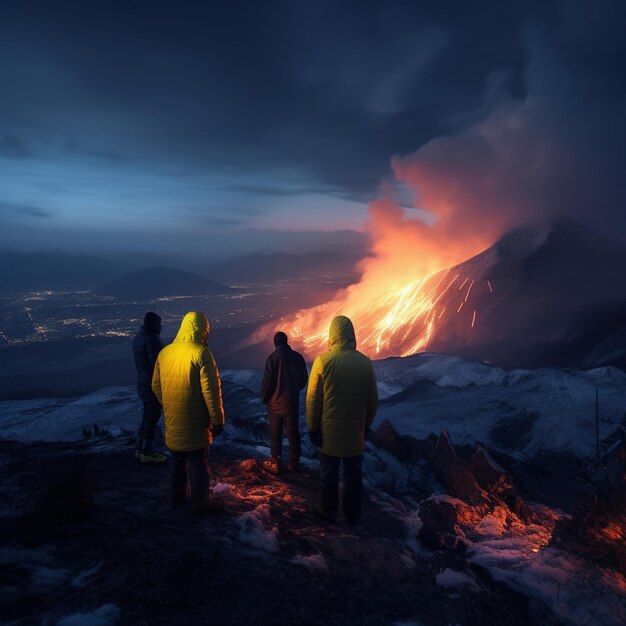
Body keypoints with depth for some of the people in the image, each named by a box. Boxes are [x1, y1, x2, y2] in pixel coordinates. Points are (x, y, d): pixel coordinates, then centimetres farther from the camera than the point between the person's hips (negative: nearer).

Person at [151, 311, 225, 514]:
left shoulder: (164, 353, 3)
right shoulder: (201, 353, -17)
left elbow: (156, 386, 11)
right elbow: (211, 390, -17)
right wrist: (217, 420, -10)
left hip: (172, 421, 6)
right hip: (195, 421, -6)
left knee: (177, 457, 21)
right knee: (198, 461, 6)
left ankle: (176, 496, 34)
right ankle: (201, 503, 16)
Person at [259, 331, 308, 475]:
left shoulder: (273, 357, -13)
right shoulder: (298, 356, -3)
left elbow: (267, 381, -12)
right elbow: (304, 379, 5)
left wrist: (264, 398, 3)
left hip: (276, 403, -3)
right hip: (293, 402, 3)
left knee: (275, 434, 9)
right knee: (293, 433, 11)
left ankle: (275, 463, 16)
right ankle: (294, 463, 19)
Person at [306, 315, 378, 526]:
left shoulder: (323, 360, -16)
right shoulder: (365, 362, -8)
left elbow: (313, 398, -12)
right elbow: (373, 399, 1)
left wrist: (312, 427, -1)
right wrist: (366, 425, 15)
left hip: (329, 431, -2)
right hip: (355, 431, 2)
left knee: (328, 473, 14)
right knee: (354, 474, 16)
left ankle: (328, 512, 29)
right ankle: (353, 515, 29)